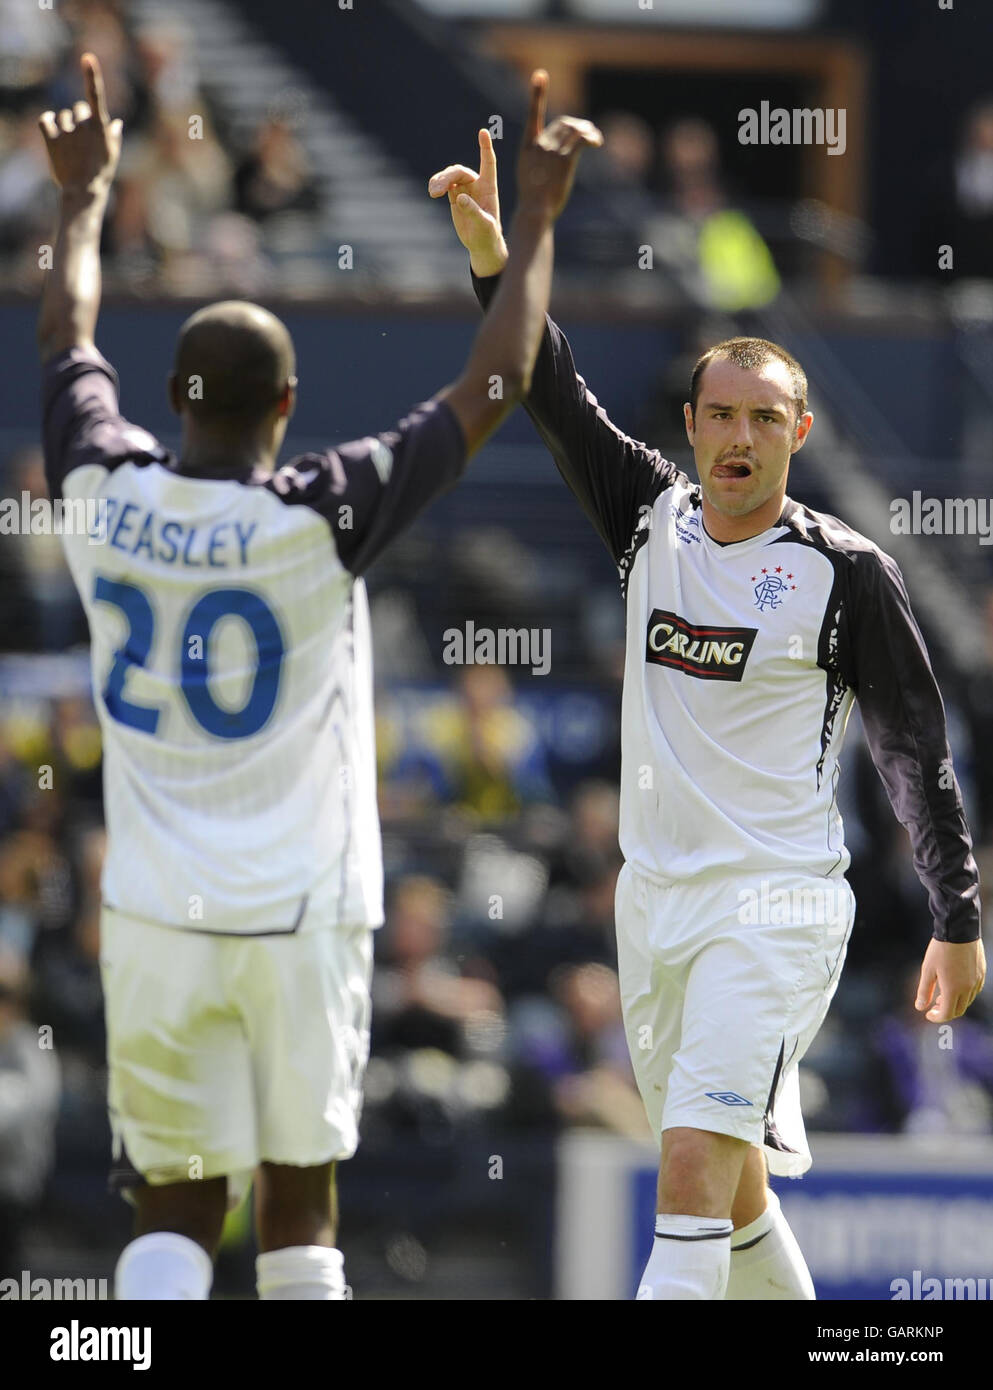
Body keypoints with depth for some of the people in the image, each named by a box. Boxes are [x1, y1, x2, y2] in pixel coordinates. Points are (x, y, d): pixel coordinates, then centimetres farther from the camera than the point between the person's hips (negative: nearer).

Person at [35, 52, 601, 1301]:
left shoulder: (106, 497, -3)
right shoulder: (320, 519, -11)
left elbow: (66, 340, 17)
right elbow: (495, 386, -5)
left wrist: (86, 195, 33)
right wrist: (534, 218, 5)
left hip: (155, 917, 2)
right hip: (299, 917, -2)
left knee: (174, 1211, 2)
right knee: (298, 1206, 11)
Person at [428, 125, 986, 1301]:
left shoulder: (844, 572, -7)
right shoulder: (652, 518, 6)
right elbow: (555, 397, -3)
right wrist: (492, 260, -17)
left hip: (776, 907, -6)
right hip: (656, 898, 6)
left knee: (694, 1181, -19)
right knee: (730, 1193, 15)